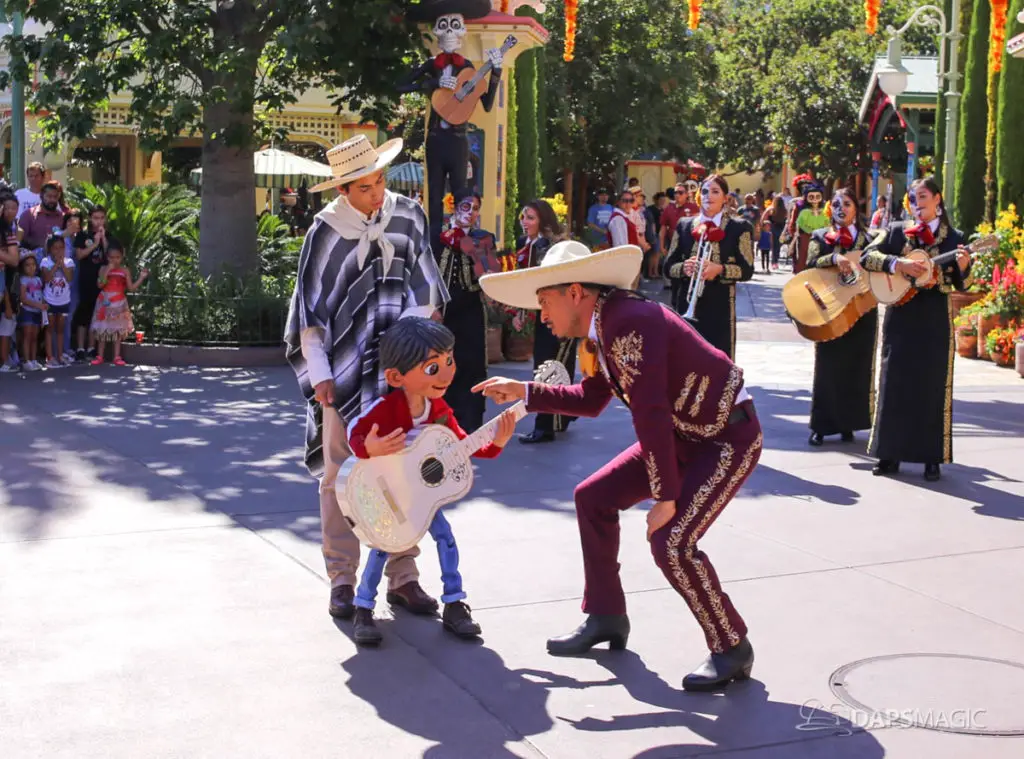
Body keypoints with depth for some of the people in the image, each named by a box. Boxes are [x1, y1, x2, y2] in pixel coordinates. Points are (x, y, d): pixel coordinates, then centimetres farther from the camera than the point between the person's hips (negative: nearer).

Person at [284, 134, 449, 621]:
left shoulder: (408, 216, 4)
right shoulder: (327, 230, -5)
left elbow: (425, 291, 14)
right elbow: (309, 308, -2)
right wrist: (319, 375, -7)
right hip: (344, 371, -2)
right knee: (340, 476, 2)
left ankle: (402, 578, 14)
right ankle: (342, 581, 12)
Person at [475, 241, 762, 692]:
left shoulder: (628, 322, -28)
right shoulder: (601, 328, 2)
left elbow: (649, 412, -30)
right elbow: (590, 400, 17)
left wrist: (666, 497, -25)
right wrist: (524, 392, 14)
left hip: (728, 438, -10)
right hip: (682, 435, 10)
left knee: (671, 543, -21)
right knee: (593, 498, 8)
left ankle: (732, 649, 1)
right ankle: (605, 619, 22)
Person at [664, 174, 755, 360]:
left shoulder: (739, 228, 3)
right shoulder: (684, 225, 12)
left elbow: (747, 270, -2)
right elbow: (669, 266, 10)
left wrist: (720, 269, -20)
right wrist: (684, 267, -13)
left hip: (719, 305, -3)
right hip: (687, 303, 3)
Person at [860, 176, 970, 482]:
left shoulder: (954, 238, 5)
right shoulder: (897, 230, 6)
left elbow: (959, 284, 1)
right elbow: (868, 256, -4)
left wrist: (963, 266, -20)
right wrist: (899, 264, -17)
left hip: (935, 319, -1)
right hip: (900, 315, 1)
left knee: (932, 386, 1)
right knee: (894, 383, 4)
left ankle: (932, 458, 7)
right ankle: (890, 453, 12)